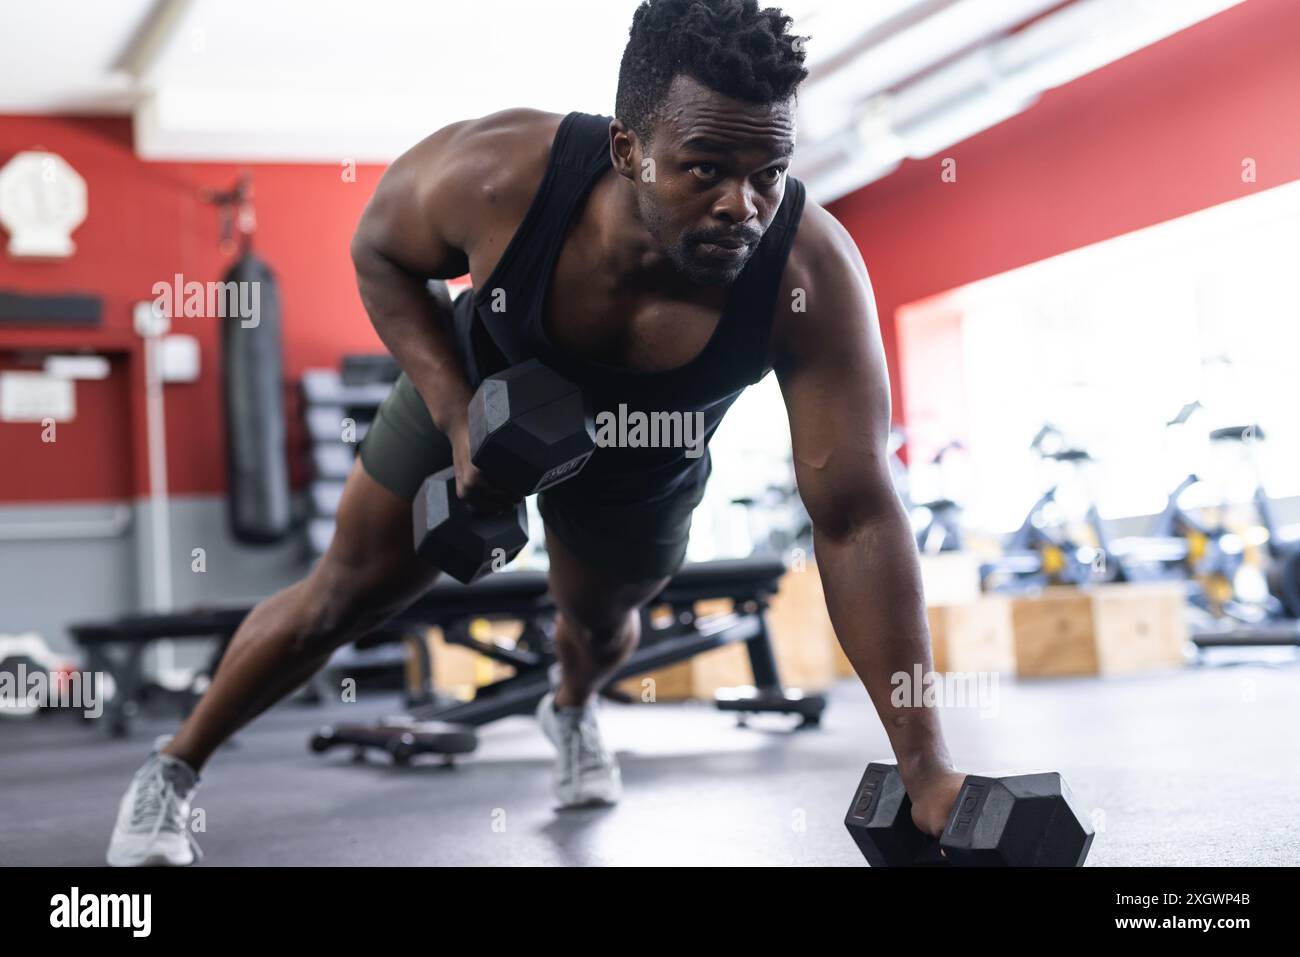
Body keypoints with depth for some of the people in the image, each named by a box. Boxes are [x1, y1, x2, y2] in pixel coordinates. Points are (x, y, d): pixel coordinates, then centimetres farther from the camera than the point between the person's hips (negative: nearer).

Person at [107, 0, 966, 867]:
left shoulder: (813, 278, -41)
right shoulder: (495, 175, -40)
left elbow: (857, 518, -39)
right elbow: (379, 252, -17)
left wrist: (926, 768, -41)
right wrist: (458, 414, -31)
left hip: (640, 472, 2)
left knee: (602, 626, 25)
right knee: (348, 593, 7)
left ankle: (573, 712, 64)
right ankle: (173, 771, 32)